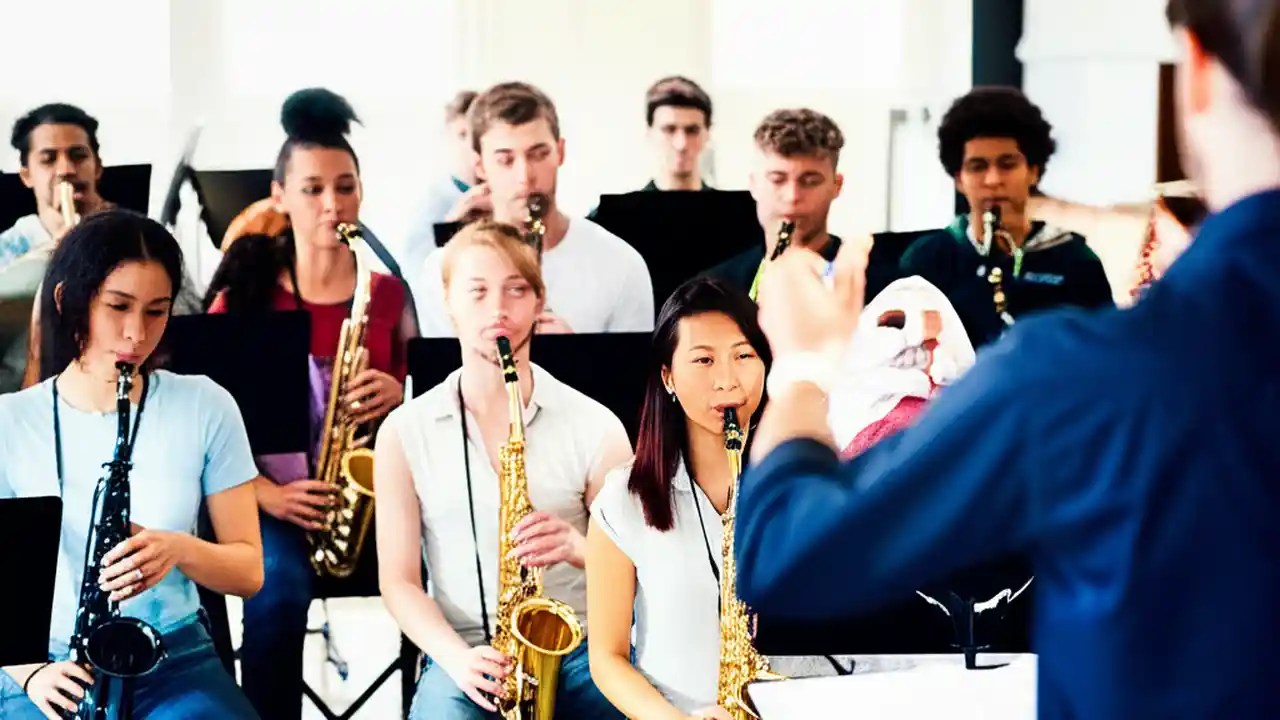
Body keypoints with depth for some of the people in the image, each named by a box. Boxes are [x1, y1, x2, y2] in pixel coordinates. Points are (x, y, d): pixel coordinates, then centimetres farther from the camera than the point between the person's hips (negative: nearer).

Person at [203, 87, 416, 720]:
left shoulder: (387, 292, 5)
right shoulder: (245, 294, 0)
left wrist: (398, 395, -11)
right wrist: (266, 493, -14)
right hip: (270, 493, -1)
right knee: (281, 589, -32)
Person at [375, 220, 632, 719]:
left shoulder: (594, 426, 3)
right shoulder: (405, 432, 4)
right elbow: (398, 580, 4)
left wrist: (578, 546, -16)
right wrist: (456, 658, -14)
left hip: (581, 649, 1)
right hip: (467, 659, 0)